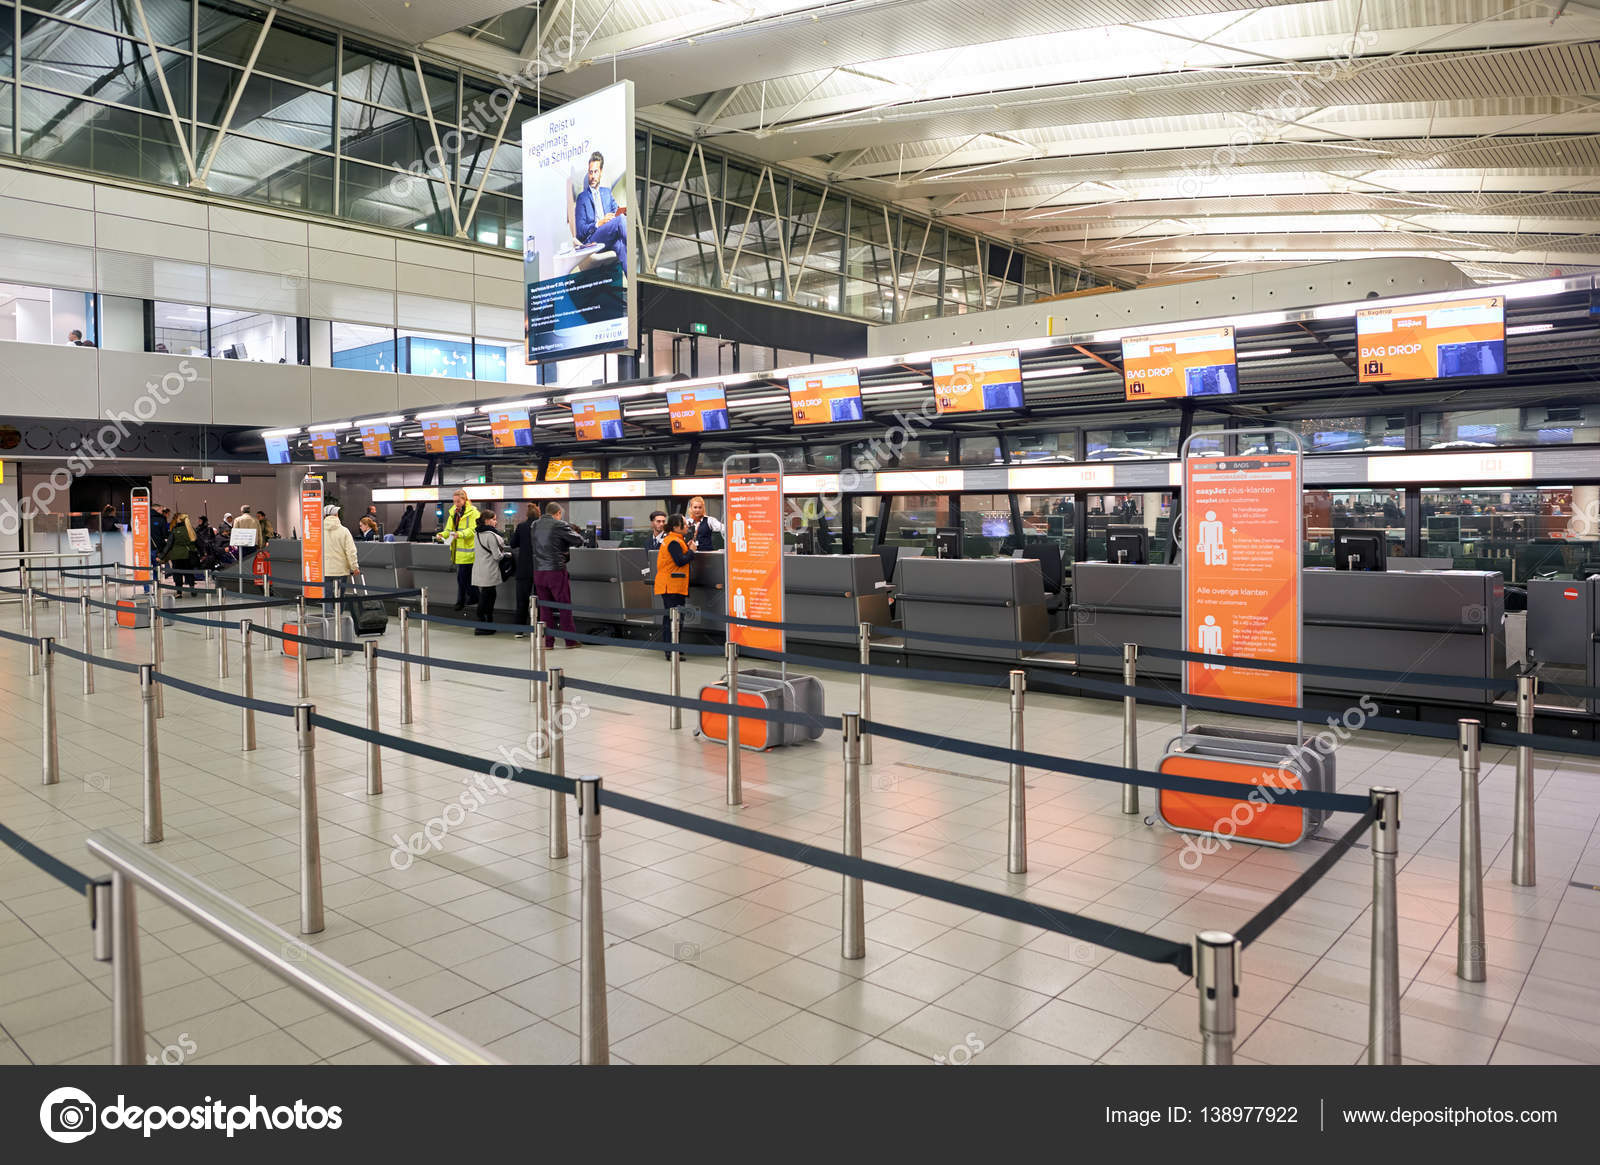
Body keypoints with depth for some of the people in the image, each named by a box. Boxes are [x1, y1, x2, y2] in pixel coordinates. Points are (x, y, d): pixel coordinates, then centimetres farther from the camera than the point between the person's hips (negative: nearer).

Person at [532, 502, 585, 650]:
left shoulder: (535, 525, 8)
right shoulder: (560, 525, -9)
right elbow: (579, 540, -6)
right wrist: (573, 532, 15)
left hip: (538, 571, 5)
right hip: (556, 571, -5)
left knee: (545, 607, 10)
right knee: (565, 606, 5)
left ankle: (548, 641, 12)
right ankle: (571, 640, 9)